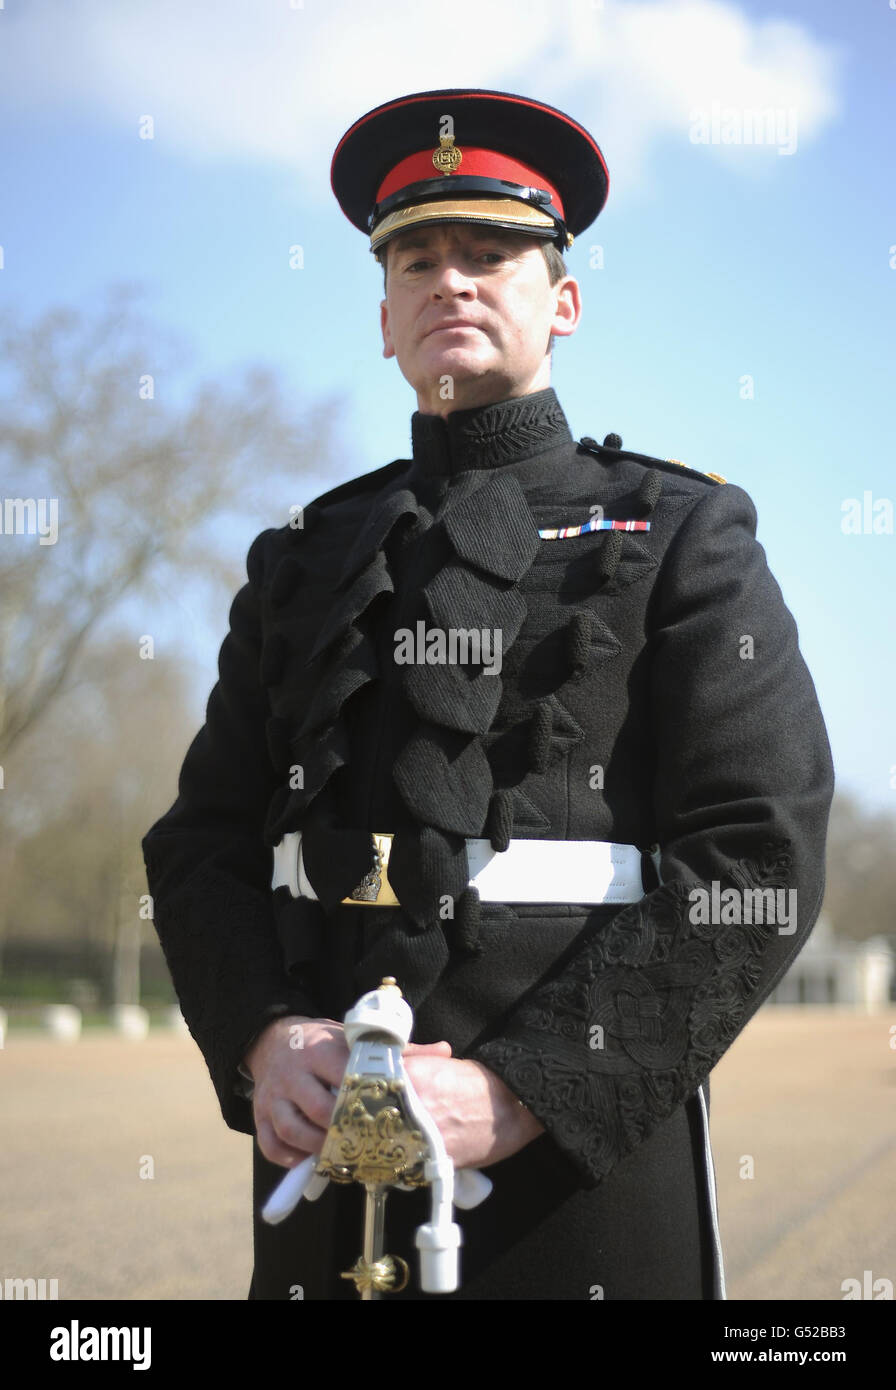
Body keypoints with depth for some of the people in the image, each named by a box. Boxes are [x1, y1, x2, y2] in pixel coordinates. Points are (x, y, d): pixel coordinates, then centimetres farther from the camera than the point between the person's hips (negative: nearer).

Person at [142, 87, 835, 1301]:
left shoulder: (685, 538, 3)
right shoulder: (307, 562, 14)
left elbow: (757, 859, -8)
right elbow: (201, 846, 10)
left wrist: (525, 1089, -18)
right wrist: (265, 1040, -10)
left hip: (587, 1148, -3)